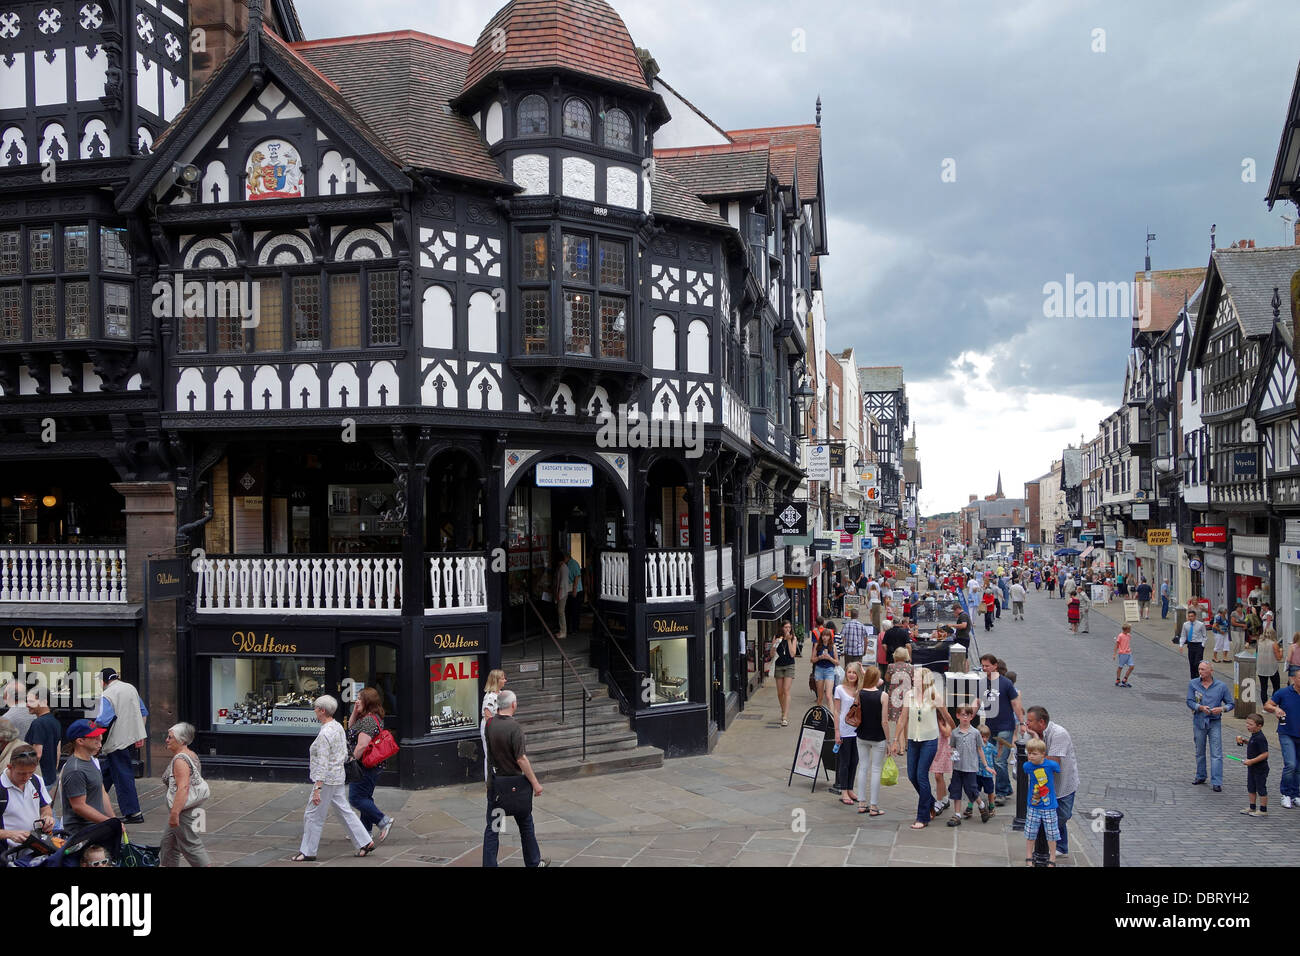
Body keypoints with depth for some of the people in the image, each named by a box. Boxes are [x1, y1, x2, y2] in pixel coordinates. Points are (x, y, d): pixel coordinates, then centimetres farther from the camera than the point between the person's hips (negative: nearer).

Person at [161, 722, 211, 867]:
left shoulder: (180, 760, -19)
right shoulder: (192, 755, 12)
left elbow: (183, 788, -28)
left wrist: (174, 813, -29)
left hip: (183, 812, -10)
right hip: (191, 809, 10)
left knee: (191, 846, -4)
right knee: (168, 843, 19)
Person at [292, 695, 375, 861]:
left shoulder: (324, 734, -21)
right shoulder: (338, 727, 7)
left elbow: (322, 764, -24)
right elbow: (345, 755, 14)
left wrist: (317, 788, -23)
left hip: (326, 779, -9)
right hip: (338, 777, 9)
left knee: (313, 815, 4)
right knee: (344, 811, 15)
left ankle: (308, 852, 15)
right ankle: (365, 842, 16)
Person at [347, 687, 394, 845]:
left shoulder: (368, 720, -22)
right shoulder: (374, 717, 12)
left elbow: (362, 745, -28)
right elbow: (351, 728, 23)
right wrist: (354, 712, 8)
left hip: (364, 767, -11)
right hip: (373, 767, 11)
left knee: (355, 799, -5)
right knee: (365, 797, 16)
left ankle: (384, 821, -5)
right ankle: (365, 831, 23)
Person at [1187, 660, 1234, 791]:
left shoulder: (1221, 686, -2)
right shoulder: (1193, 684, 1)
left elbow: (1230, 704, 4)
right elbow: (1189, 702, -4)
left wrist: (1222, 709, -17)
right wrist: (1201, 707, -22)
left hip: (1214, 722, -2)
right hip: (1199, 721, 2)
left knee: (1216, 753, -6)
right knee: (1200, 752, 14)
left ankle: (1216, 782, -5)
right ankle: (1201, 776, 29)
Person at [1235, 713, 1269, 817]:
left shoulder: (1260, 738, -24)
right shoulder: (1253, 736, 5)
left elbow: (1265, 754, -27)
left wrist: (1252, 761, -28)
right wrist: (1244, 741, 9)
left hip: (1260, 769, -10)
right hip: (1252, 768, 10)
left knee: (1261, 789, 2)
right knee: (1251, 788, 17)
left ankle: (1263, 810, 13)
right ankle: (1252, 808, 28)